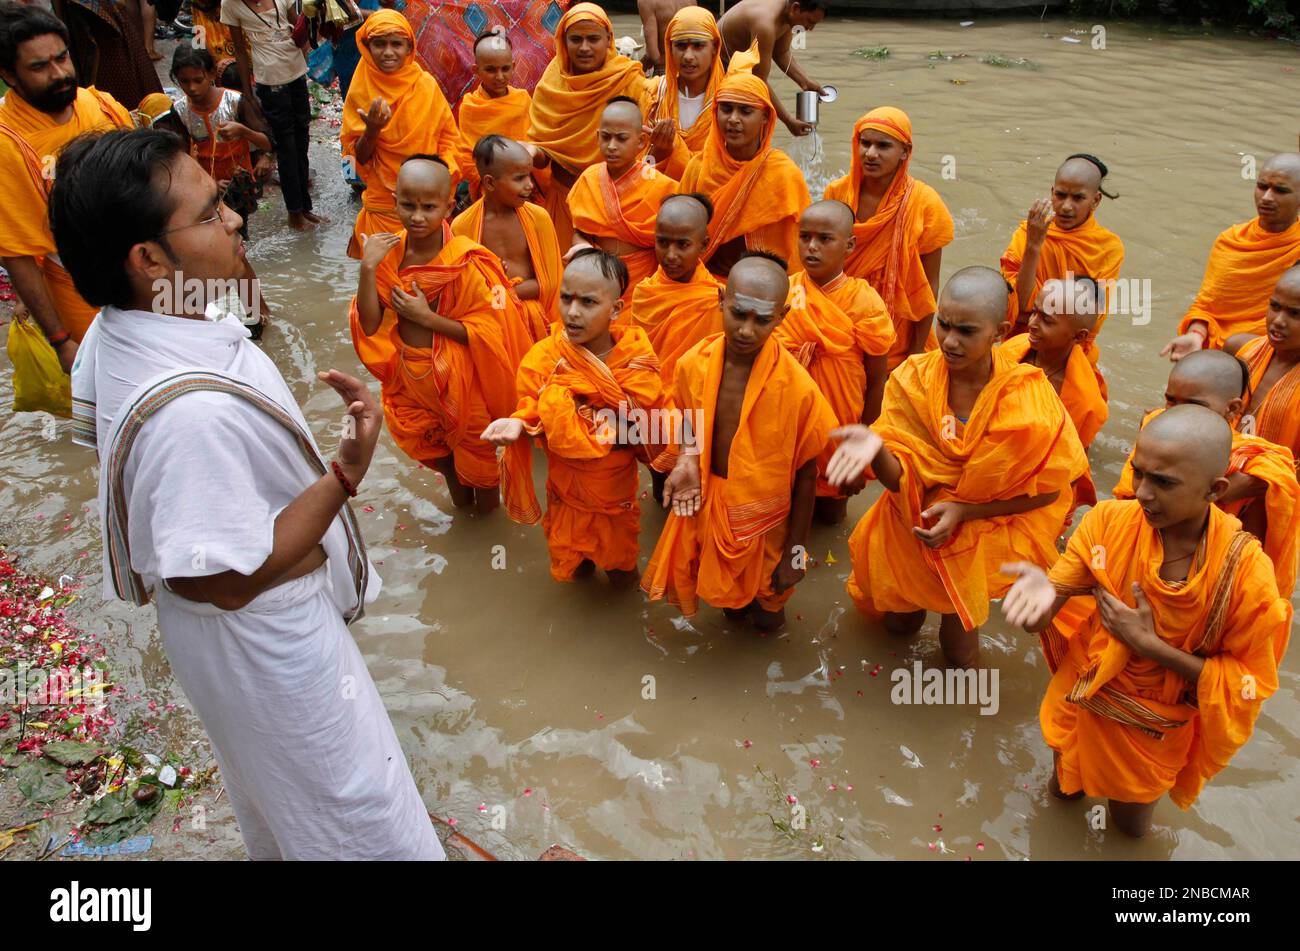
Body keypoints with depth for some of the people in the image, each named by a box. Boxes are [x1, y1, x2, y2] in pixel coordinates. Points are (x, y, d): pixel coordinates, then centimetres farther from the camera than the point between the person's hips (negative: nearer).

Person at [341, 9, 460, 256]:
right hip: (383, 207, 0)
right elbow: (359, 157, -3)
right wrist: (372, 130, -23)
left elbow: (448, 136, 5)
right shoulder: (360, 92, -5)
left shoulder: (427, 85, -5)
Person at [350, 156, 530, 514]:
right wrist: (368, 269, -24)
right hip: (409, 375, 4)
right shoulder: (387, 252, -10)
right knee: (426, 442, 27)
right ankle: (456, 484, 56)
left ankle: (486, 499, 49)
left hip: (459, 378, -4)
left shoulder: (465, 262, -22)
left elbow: (487, 332, -22)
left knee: (474, 443, 20)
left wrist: (426, 316, -26)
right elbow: (370, 326, -12)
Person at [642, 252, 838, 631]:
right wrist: (686, 461, -15)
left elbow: (806, 473, -15)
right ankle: (735, 601, 62)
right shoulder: (693, 364, -16)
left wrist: (796, 551, -8)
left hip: (763, 515, -2)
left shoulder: (796, 387, -27)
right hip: (706, 502, 3)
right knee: (721, 584, 27)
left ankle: (767, 606, 59)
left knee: (766, 605, 23)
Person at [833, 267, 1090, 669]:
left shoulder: (1031, 402, -24)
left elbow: (1047, 490, -11)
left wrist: (963, 511, -20)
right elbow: (900, 477, -19)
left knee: (959, 652, 0)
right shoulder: (914, 378, -18)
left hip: (990, 526, -2)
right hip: (915, 522, 2)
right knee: (898, 622, 18)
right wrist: (875, 449, -41)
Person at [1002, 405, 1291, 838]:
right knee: (1061, 790, 28)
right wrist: (1041, 591, -46)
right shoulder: (1109, 521, -23)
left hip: (1154, 730, -2)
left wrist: (1150, 644, -29)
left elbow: (1246, 682, -18)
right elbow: (1051, 604, -21)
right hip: (1081, 701, 2)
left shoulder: (1247, 572, -28)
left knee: (1130, 824, 25)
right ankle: (1076, 778, 61)